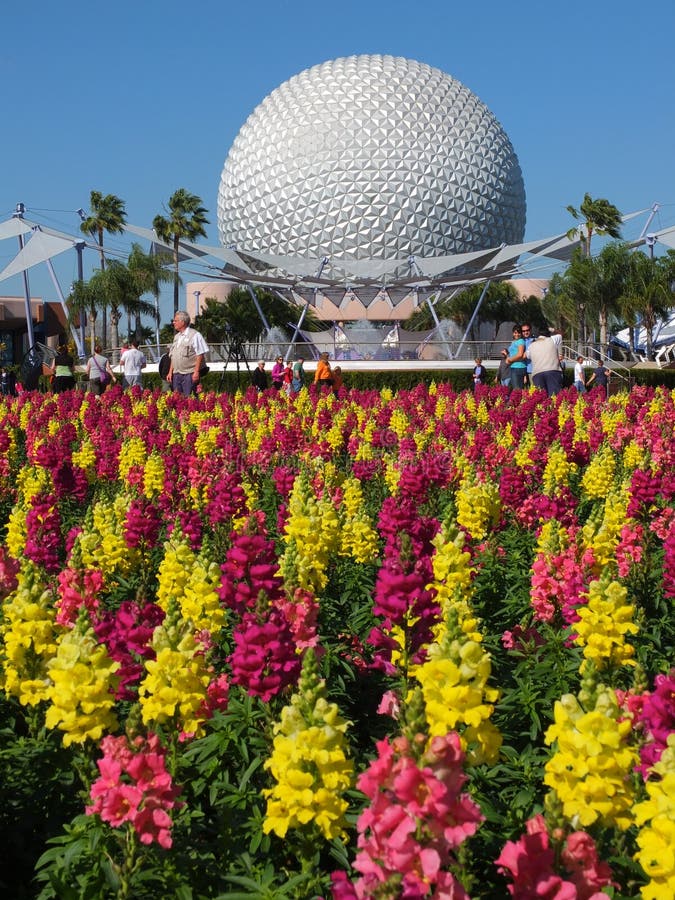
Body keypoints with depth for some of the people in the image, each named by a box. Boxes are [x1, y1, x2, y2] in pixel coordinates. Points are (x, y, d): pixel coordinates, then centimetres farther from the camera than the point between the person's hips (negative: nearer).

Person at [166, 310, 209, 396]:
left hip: (189, 374, -7)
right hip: (176, 374, 7)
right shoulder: (176, 336, 18)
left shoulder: (194, 335, -6)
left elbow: (200, 355, -10)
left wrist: (196, 372, -17)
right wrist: (170, 372, 14)